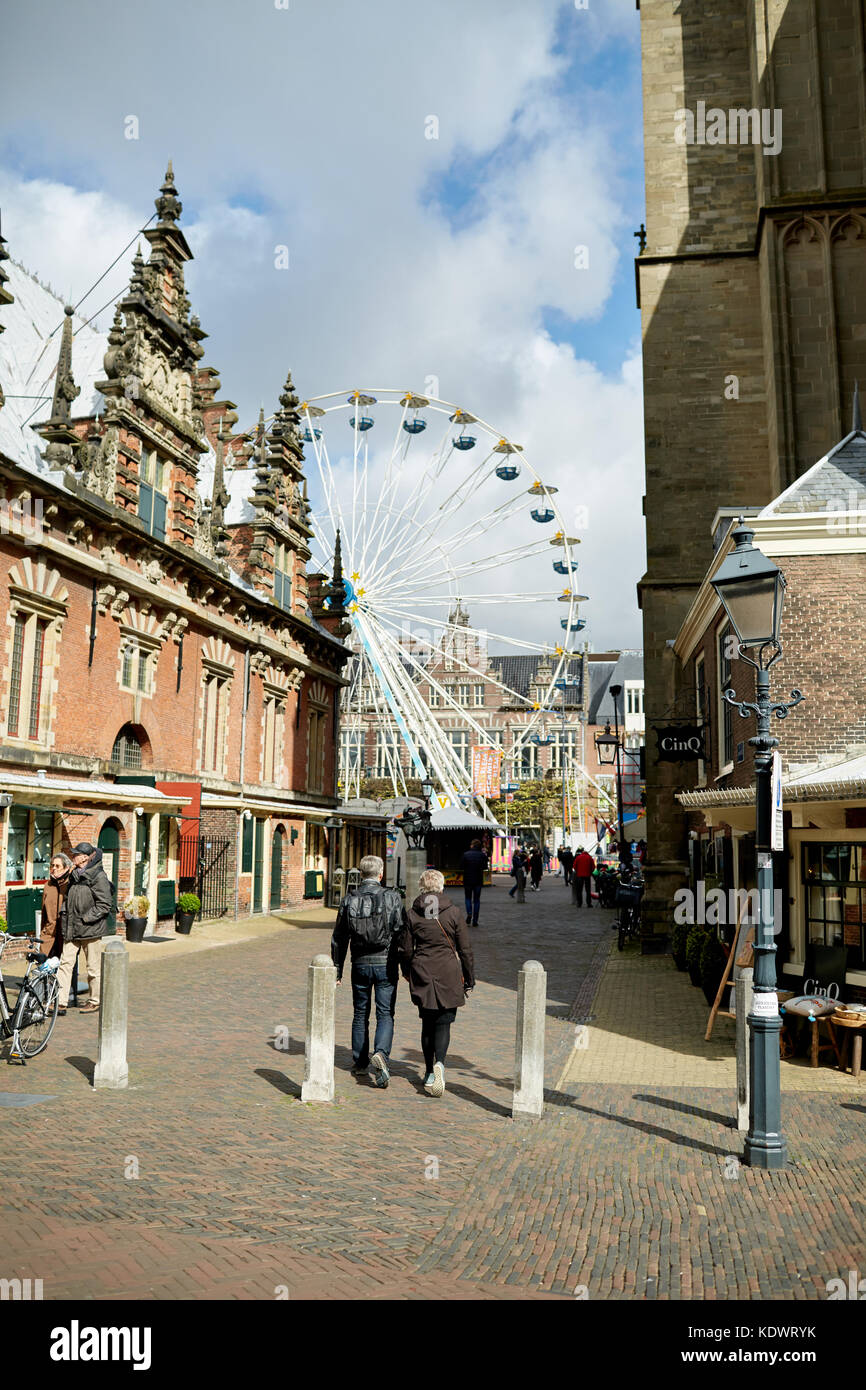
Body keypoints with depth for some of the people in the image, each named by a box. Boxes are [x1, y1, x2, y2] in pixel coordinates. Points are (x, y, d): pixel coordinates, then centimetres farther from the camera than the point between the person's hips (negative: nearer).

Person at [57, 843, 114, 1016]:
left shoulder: (98, 876, -13)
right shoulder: (74, 875, 11)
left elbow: (105, 904, -15)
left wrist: (86, 918, -17)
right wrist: (67, 917, 13)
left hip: (90, 929, -7)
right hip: (71, 929, 7)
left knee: (93, 968, 4)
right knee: (65, 963, 2)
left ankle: (95, 1002, 17)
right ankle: (61, 1002, 5)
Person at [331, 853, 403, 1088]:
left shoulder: (348, 900, 0)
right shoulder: (392, 897, -8)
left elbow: (339, 939, 4)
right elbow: (402, 933, -9)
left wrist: (337, 971, 13)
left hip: (360, 964, 3)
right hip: (385, 964, -2)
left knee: (360, 1014, 17)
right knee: (385, 1015, 2)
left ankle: (360, 1062, 25)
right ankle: (381, 1054, -20)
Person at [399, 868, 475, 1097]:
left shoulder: (411, 914, -2)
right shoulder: (452, 912, -5)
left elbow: (405, 949, 4)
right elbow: (465, 949, -1)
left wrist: (407, 973, 22)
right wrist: (469, 979, 8)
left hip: (422, 974, 2)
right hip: (448, 975, -2)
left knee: (427, 1024, 15)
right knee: (443, 1023, 4)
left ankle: (429, 1073, 21)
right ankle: (439, 1063, -20)